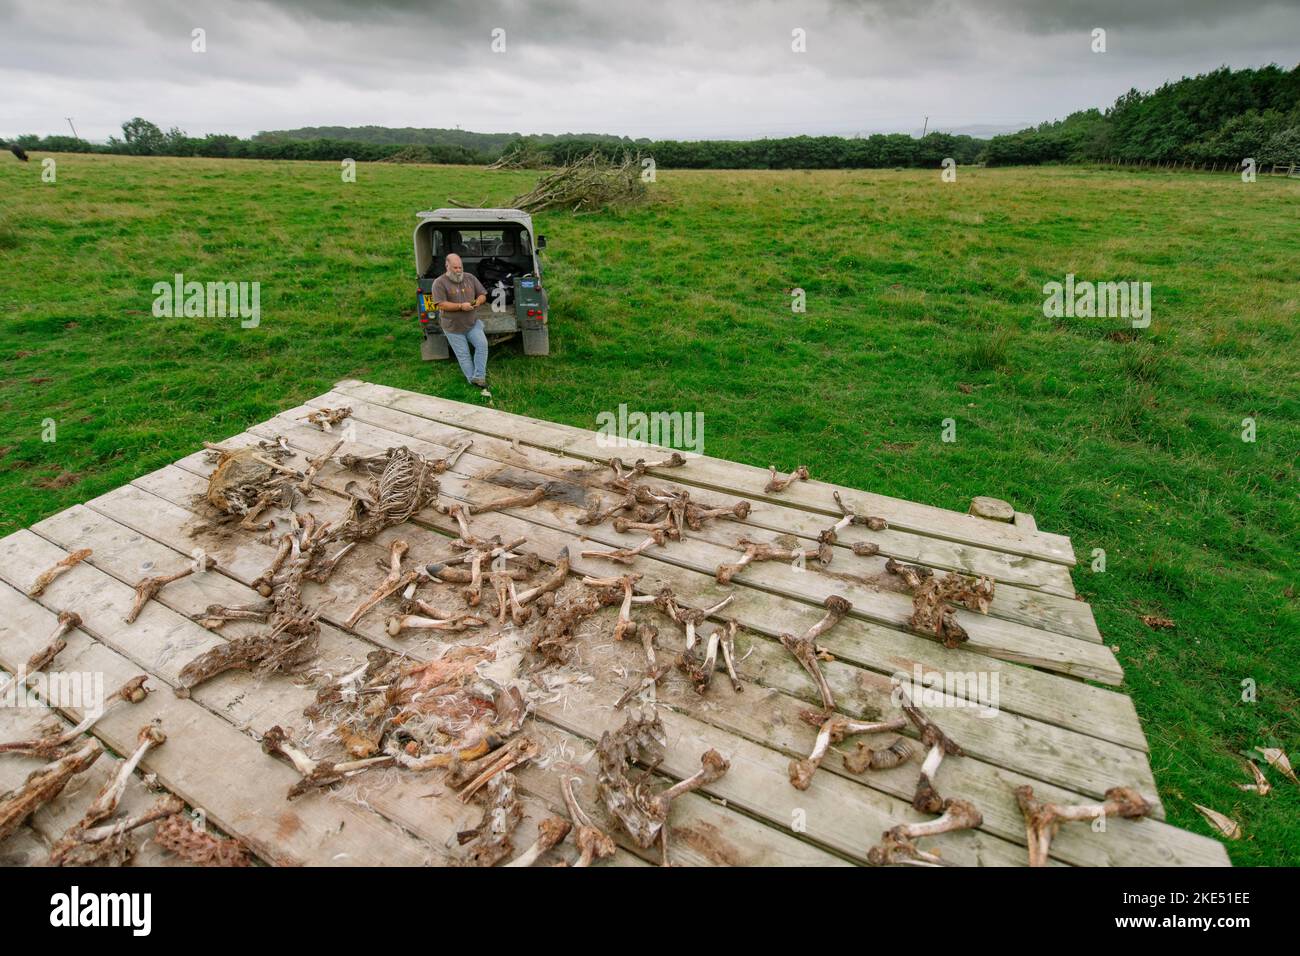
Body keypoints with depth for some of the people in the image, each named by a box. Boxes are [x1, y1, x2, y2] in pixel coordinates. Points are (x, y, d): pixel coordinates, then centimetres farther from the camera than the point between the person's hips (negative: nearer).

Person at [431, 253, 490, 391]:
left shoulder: (470, 278, 3)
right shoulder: (439, 283, -11)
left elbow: (483, 295, 8)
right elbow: (442, 305, -18)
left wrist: (478, 301, -16)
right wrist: (461, 306, -27)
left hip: (472, 322, 3)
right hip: (452, 326, -3)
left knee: (482, 344, -15)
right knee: (464, 355, 3)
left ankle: (478, 377, -8)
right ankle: (472, 380, 15)